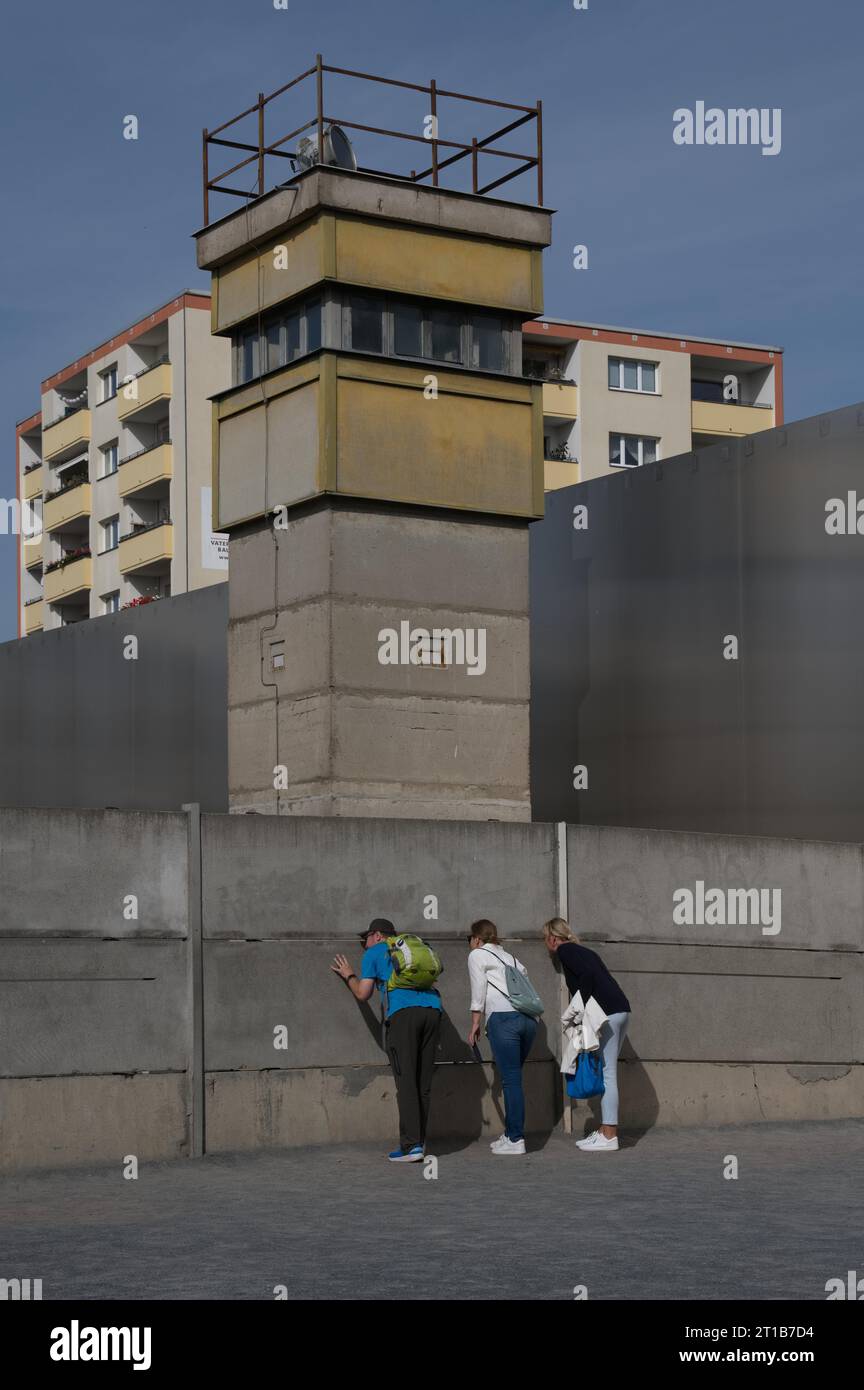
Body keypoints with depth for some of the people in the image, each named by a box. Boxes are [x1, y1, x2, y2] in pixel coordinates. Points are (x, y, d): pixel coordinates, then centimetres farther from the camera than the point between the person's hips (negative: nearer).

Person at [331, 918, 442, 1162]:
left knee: (406, 1081, -8)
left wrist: (349, 976, 34)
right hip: (432, 1009, 5)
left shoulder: (374, 953, 16)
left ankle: (411, 1146, -14)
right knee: (424, 1083, 10)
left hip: (403, 1013, -5)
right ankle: (419, 1141, 11)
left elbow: (363, 994, 14)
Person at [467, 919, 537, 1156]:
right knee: (513, 1078, 13)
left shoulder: (477, 955, 10)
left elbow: (478, 992, 4)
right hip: (529, 1018, 7)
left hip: (504, 1017, -7)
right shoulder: (509, 957, 29)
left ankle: (516, 1139, -7)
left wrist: (475, 1025, 7)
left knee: (510, 1080, -6)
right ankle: (511, 1133, 15)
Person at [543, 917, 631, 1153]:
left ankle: (609, 1136, -8)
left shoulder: (565, 951, -1)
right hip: (621, 1009, 9)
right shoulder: (582, 951, 25)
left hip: (607, 1013, -9)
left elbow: (587, 973, -17)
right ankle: (606, 1130, 15)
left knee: (606, 1072, -8)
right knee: (607, 1072, 13)